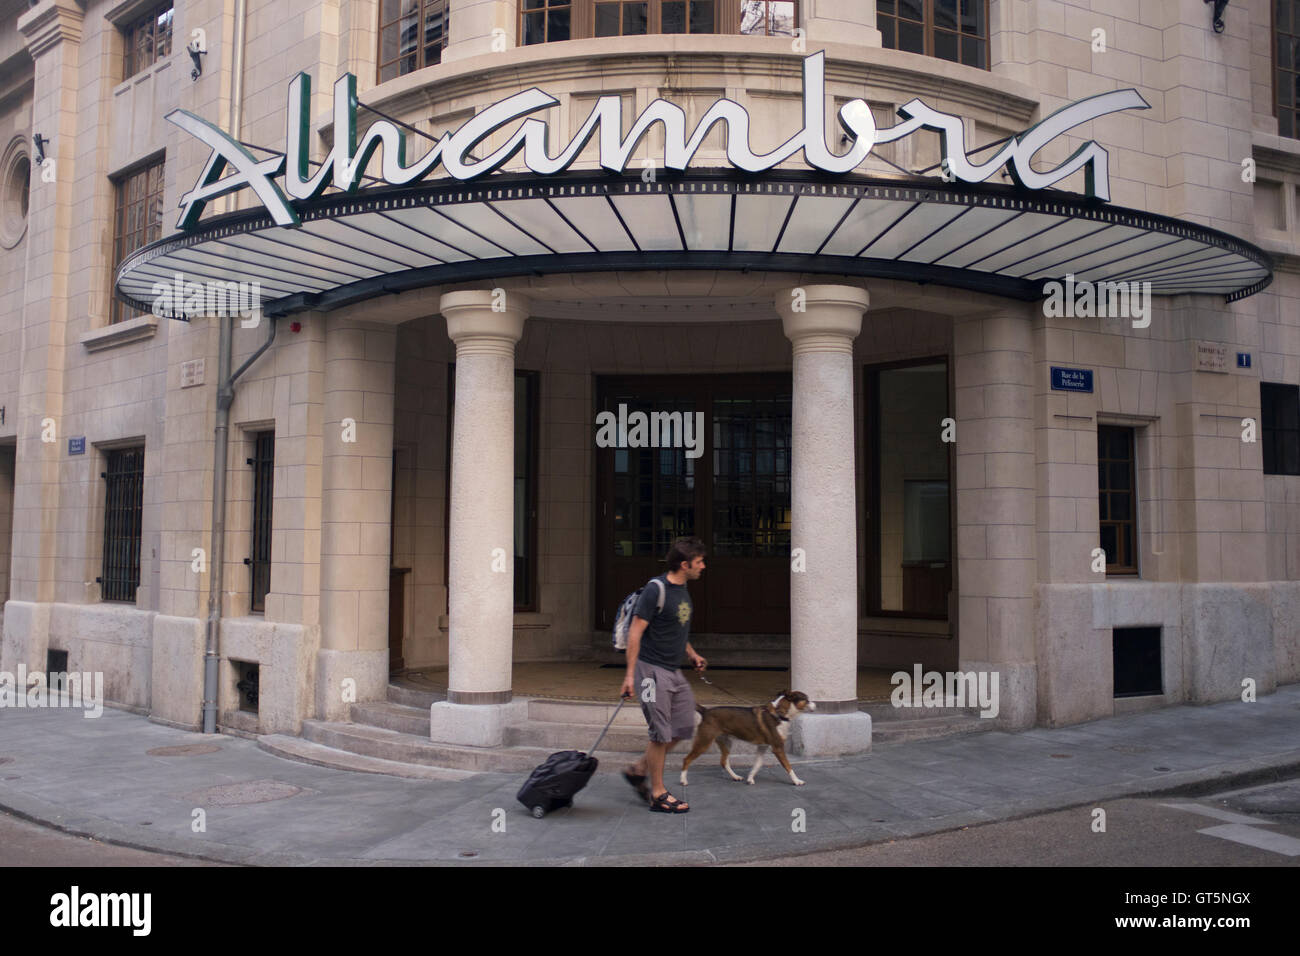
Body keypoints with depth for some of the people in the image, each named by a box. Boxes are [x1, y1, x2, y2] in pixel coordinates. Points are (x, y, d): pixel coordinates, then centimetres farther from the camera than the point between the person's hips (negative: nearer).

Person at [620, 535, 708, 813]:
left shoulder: (683, 590, 11)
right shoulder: (655, 590, -16)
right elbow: (635, 632, -17)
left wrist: (692, 655, 16)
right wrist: (630, 674, -20)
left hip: (673, 671, 9)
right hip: (652, 669, -9)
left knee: (684, 728, 9)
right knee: (661, 733, -3)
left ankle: (638, 771, 22)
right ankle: (658, 795, 9)